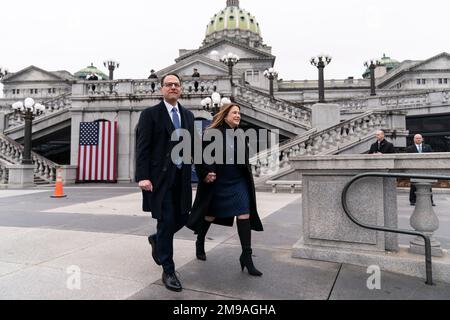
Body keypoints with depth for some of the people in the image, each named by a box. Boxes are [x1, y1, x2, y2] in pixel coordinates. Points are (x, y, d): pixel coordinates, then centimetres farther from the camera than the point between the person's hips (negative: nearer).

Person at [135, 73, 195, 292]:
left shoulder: (188, 115, 14)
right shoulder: (150, 114, -1)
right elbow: (142, 148, -8)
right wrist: (143, 176, -16)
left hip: (181, 177, 6)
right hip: (160, 177, -5)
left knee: (182, 218, 9)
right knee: (166, 221, -3)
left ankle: (157, 240, 40)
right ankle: (168, 271, 14)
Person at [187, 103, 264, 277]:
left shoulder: (239, 136, 8)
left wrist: (247, 177, 13)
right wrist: (205, 174, -17)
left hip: (238, 183, 5)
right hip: (217, 183, -4)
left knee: (244, 215, -4)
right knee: (210, 215, 12)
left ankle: (246, 256, 4)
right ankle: (200, 243, 39)